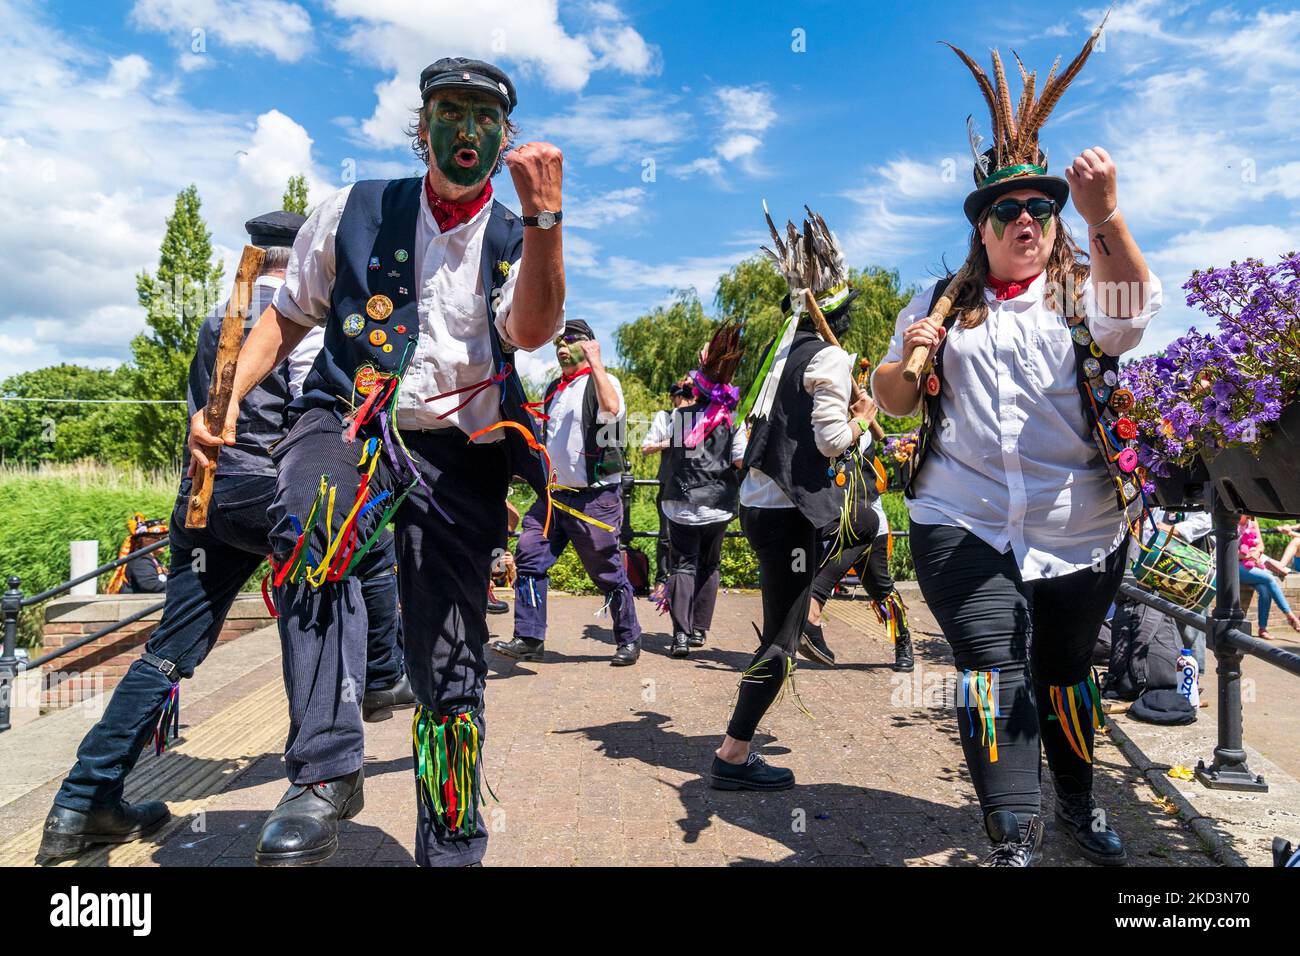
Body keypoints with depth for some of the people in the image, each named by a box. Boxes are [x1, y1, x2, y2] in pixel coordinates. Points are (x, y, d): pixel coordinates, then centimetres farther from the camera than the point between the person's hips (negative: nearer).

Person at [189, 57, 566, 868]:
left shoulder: (521, 241, 9)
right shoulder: (353, 213, 11)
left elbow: (531, 329, -12)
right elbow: (288, 317, 17)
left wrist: (543, 217, -24)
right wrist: (226, 398, 2)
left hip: (459, 452, 1)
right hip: (347, 421, 0)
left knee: (451, 666, 1)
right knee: (312, 529, -37)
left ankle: (452, 852, 17)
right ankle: (326, 770, -30)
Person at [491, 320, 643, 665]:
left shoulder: (603, 381, -5)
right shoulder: (552, 390, 17)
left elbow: (612, 408, -30)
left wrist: (595, 361, -23)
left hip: (595, 497, -7)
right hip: (554, 494, 7)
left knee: (608, 571, 2)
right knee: (529, 556, -4)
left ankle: (629, 639, 20)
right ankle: (529, 639, 1)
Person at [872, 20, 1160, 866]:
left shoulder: (1082, 294, 3)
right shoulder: (942, 304, 8)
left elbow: (1133, 312, -21)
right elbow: (893, 401, 12)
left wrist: (1105, 216, -37)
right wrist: (906, 358, -11)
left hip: (1080, 535, 1)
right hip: (962, 527, 0)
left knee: (1064, 675, 15)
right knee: (992, 670, -13)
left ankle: (1079, 804, 38)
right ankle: (1014, 841, -5)